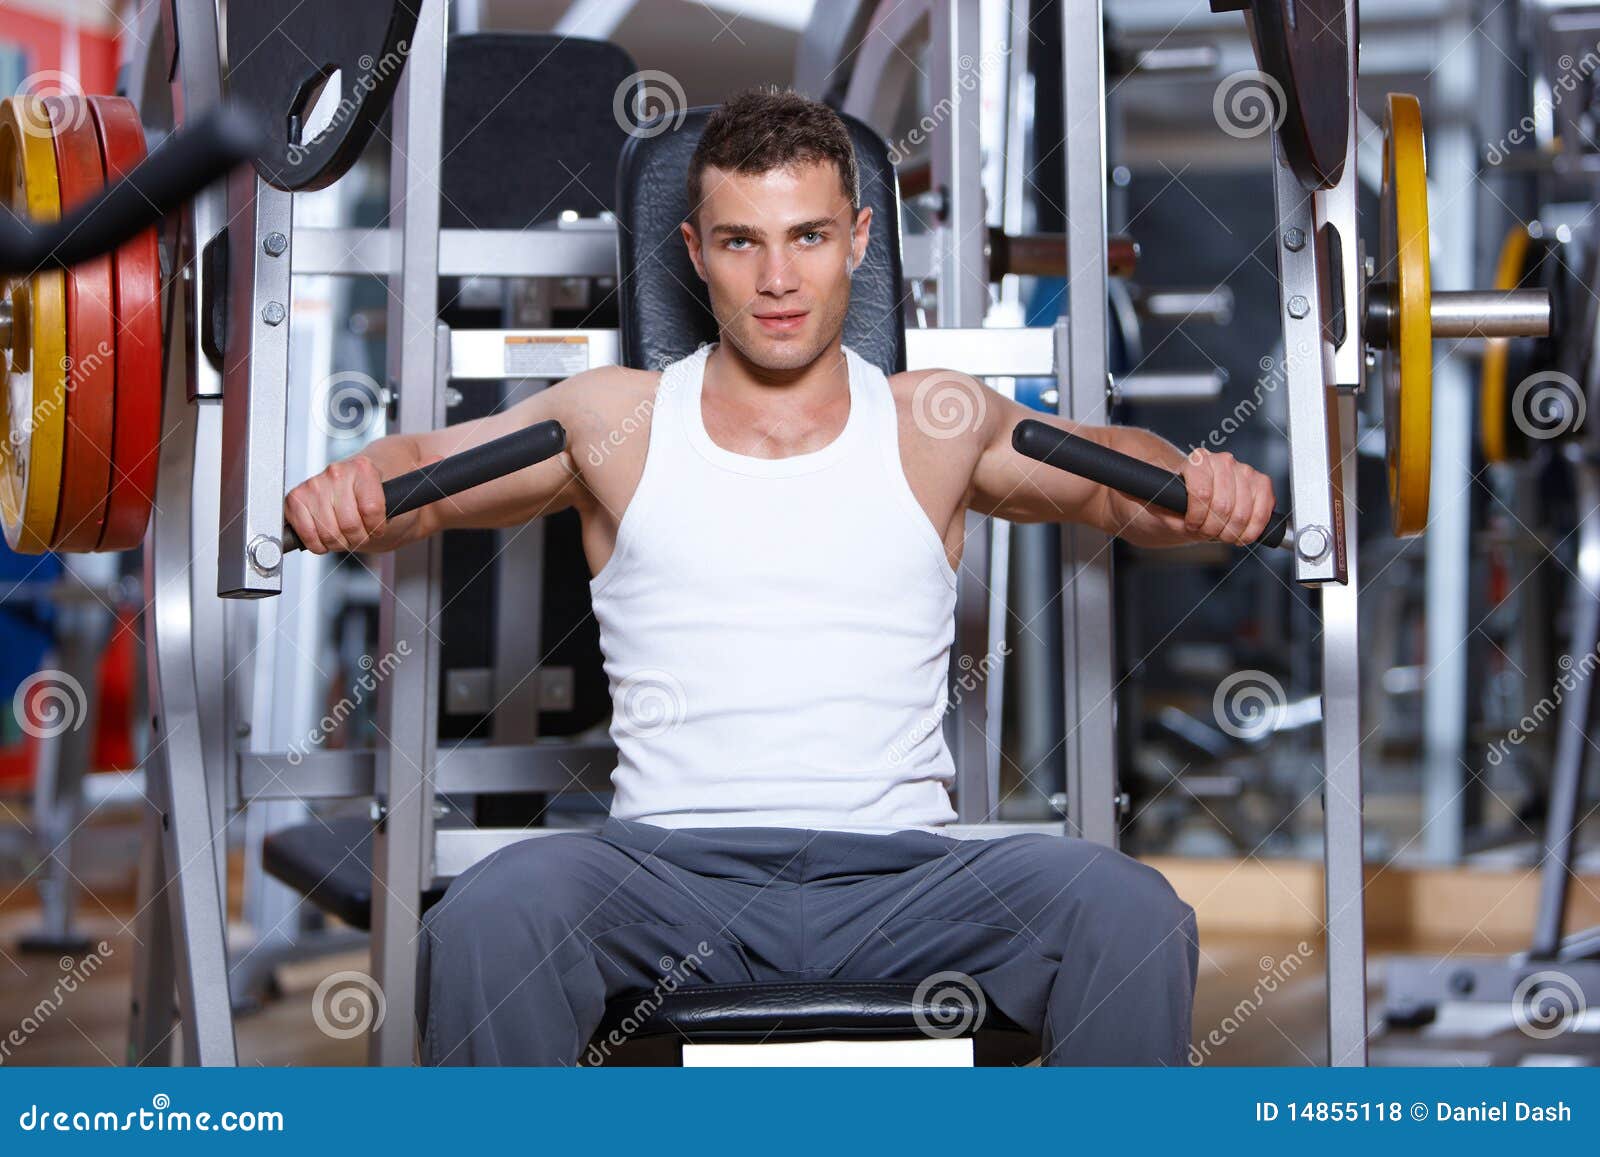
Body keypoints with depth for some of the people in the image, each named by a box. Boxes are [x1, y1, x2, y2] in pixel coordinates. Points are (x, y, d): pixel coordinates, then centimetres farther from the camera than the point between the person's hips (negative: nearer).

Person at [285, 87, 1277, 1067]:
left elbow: (1112, 477, 21)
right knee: (493, 916, -33)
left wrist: (1199, 487, -4)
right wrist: (351, 490, -10)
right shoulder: (618, 420, 14)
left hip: (898, 879, 1)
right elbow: (418, 475, 16)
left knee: (1132, 916, -28)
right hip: (671, 871, 0)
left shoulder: (938, 425, 15)